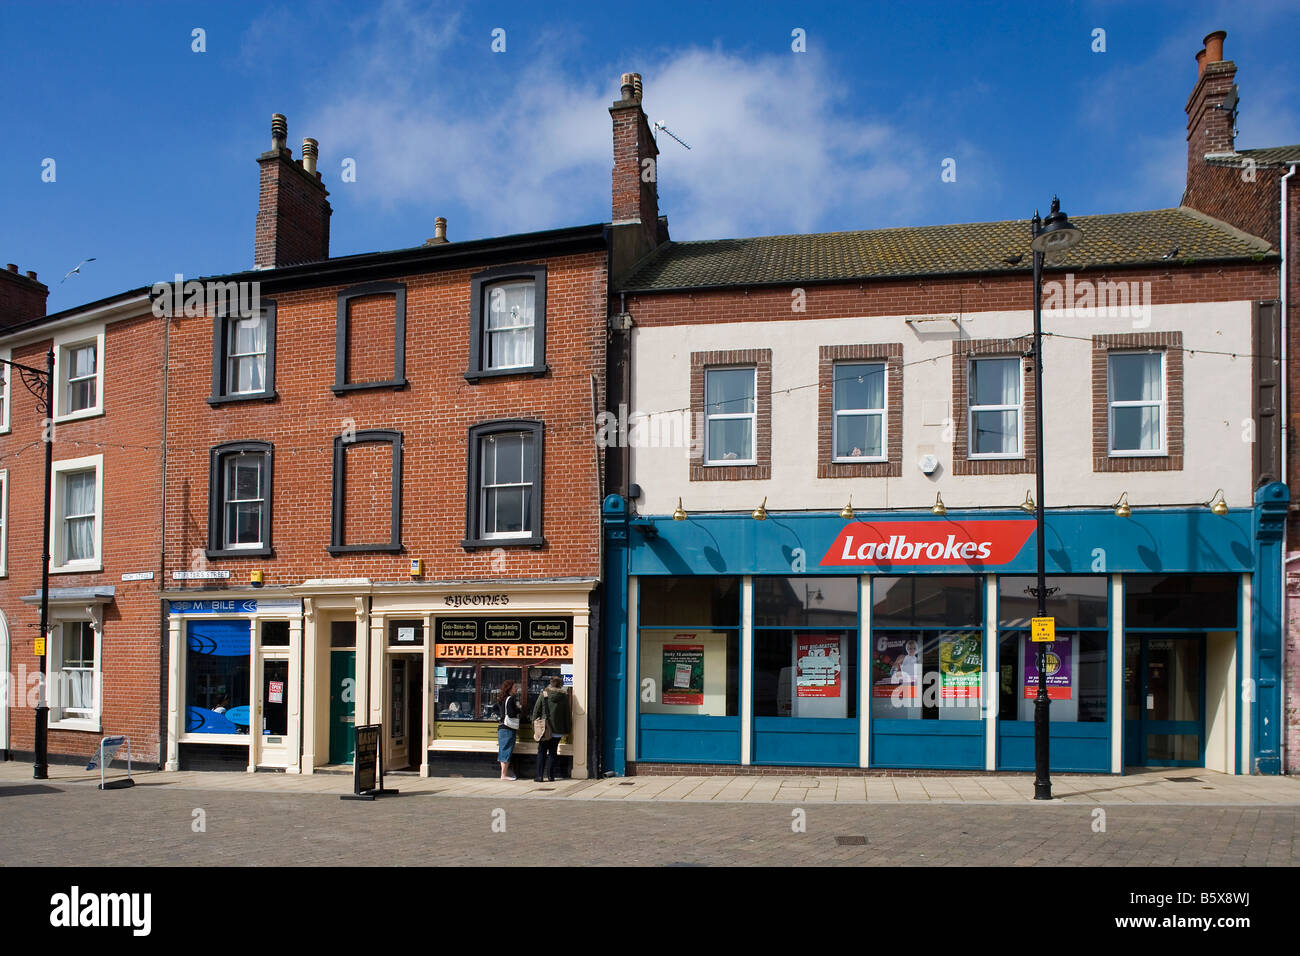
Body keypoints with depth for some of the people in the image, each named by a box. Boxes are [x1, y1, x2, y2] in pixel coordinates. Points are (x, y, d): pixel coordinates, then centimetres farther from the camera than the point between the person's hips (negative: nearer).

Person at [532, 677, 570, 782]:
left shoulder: (543, 694, -3)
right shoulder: (564, 696, -1)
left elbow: (536, 711, -1)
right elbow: (567, 714, 4)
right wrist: (566, 730, 10)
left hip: (544, 728, -1)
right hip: (558, 730, 1)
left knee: (542, 752, 6)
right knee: (553, 752, 9)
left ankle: (539, 776, 1)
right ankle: (550, 775, 8)